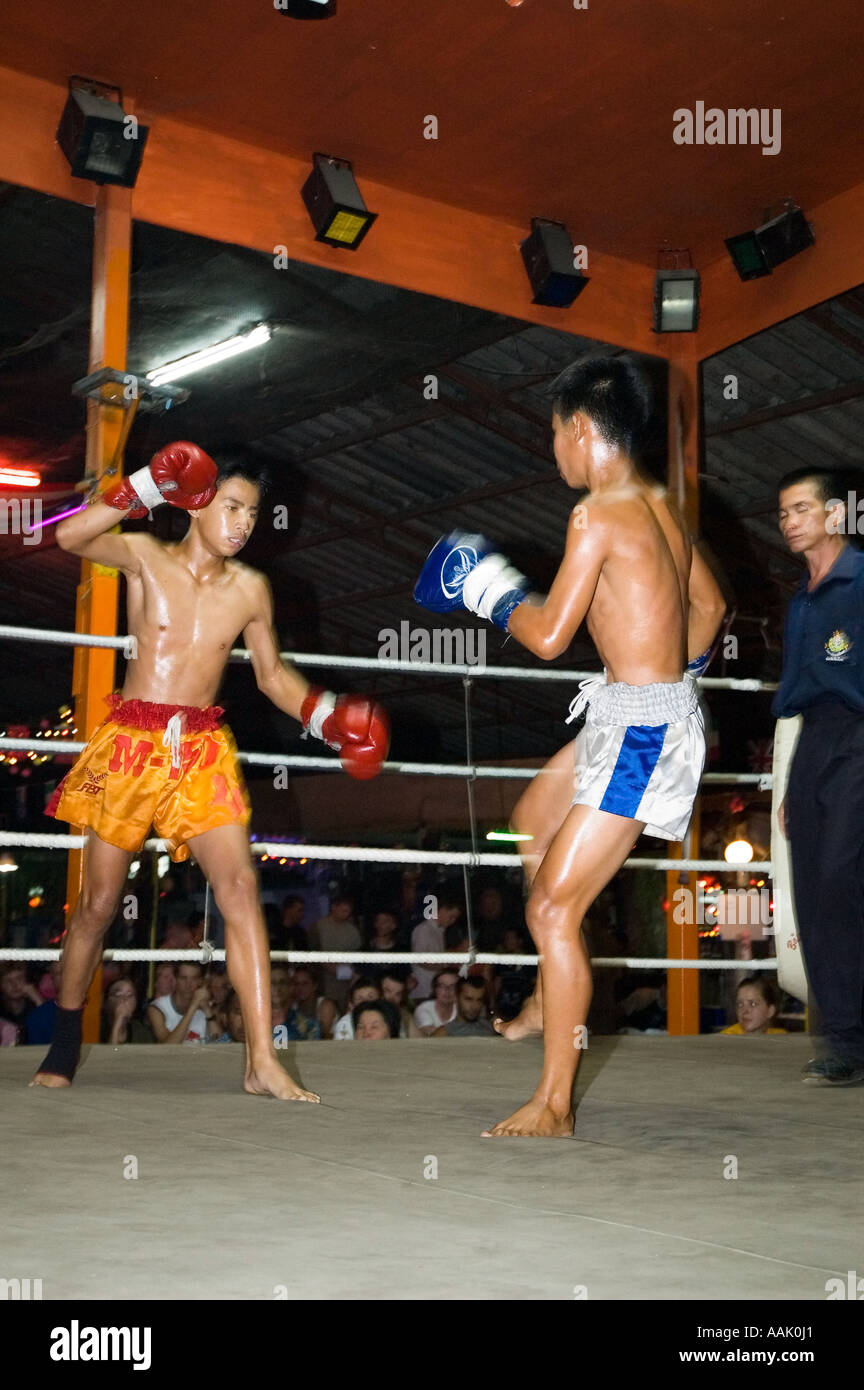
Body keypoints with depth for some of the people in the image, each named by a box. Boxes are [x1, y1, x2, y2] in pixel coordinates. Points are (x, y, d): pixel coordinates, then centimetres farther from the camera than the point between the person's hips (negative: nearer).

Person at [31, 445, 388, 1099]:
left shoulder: (250, 589, 5)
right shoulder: (145, 556, -3)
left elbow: (271, 672, 15)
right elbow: (70, 537, -21)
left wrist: (327, 716, 1)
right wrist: (144, 489, -27)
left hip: (205, 749, 2)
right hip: (132, 741, -2)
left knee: (240, 887, -13)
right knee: (99, 900, 6)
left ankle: (263, 1062, -13)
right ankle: (64, 1044, 27)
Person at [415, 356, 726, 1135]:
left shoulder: (599, 515, -19)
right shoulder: (659, 503, 9)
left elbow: (549, 636, -18)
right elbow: (709, 606, 18)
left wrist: (493, 590, -1)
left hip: (639, 728, -10)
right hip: (628, 716, 10)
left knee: (554, 910, -7)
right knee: (532, 823, 29)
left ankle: (553, 1108, 1)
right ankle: (554, 998, 42)